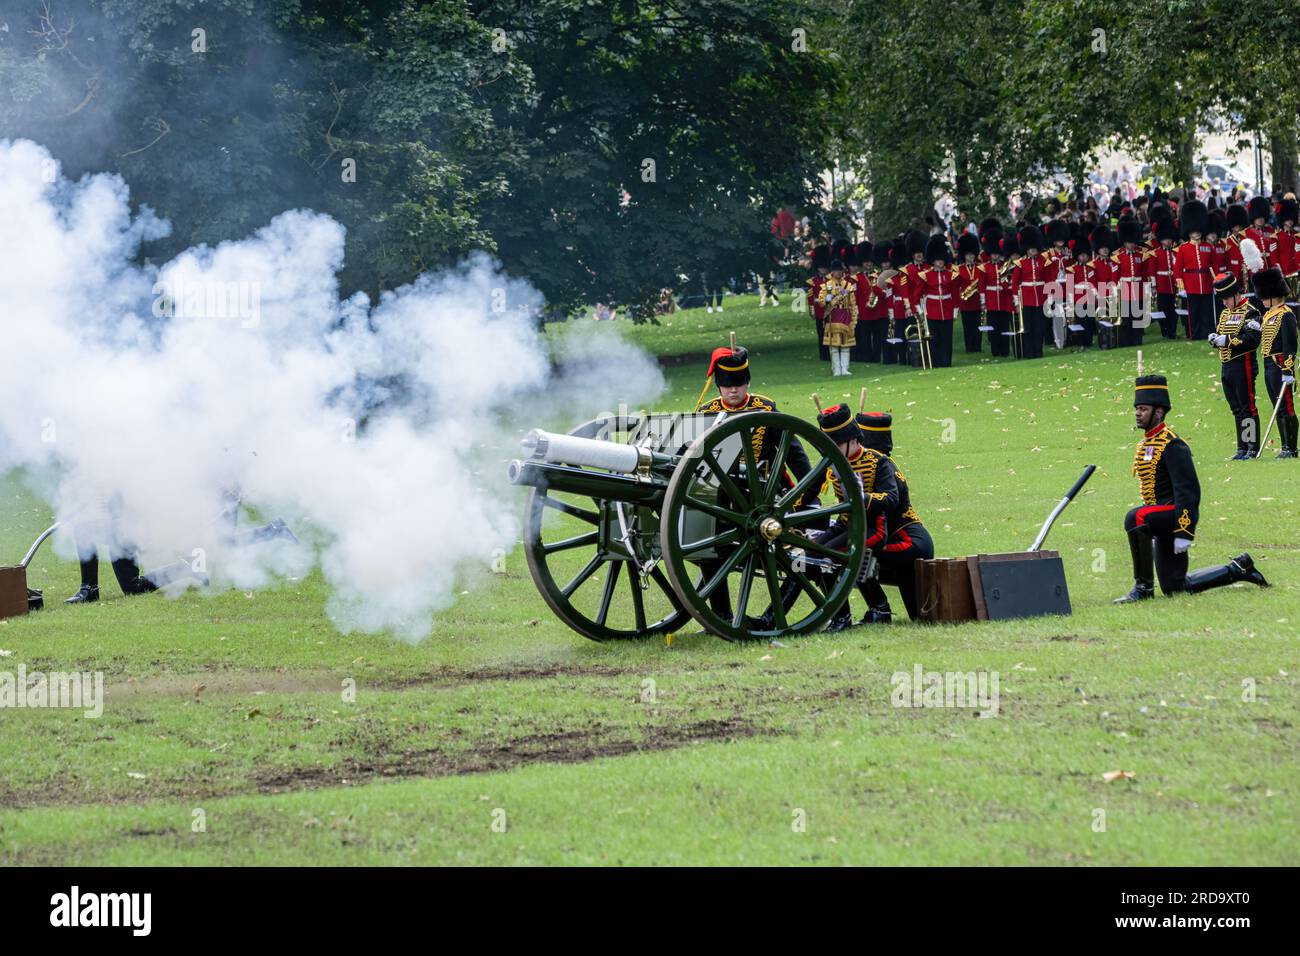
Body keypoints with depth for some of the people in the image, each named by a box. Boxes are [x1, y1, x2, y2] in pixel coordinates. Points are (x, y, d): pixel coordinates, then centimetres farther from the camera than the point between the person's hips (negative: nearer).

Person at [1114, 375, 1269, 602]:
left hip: (1176, 513, -10)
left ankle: (1144, 586, -25)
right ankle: (1238, 569, 24)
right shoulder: (1144, 445, 15)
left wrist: (1183, 533, -26)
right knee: (1175, 588, 9)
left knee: (1135, 518, -34)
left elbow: (1188, 490, -20)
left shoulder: (1171, 445, -14)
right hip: (1164, 523, 10)